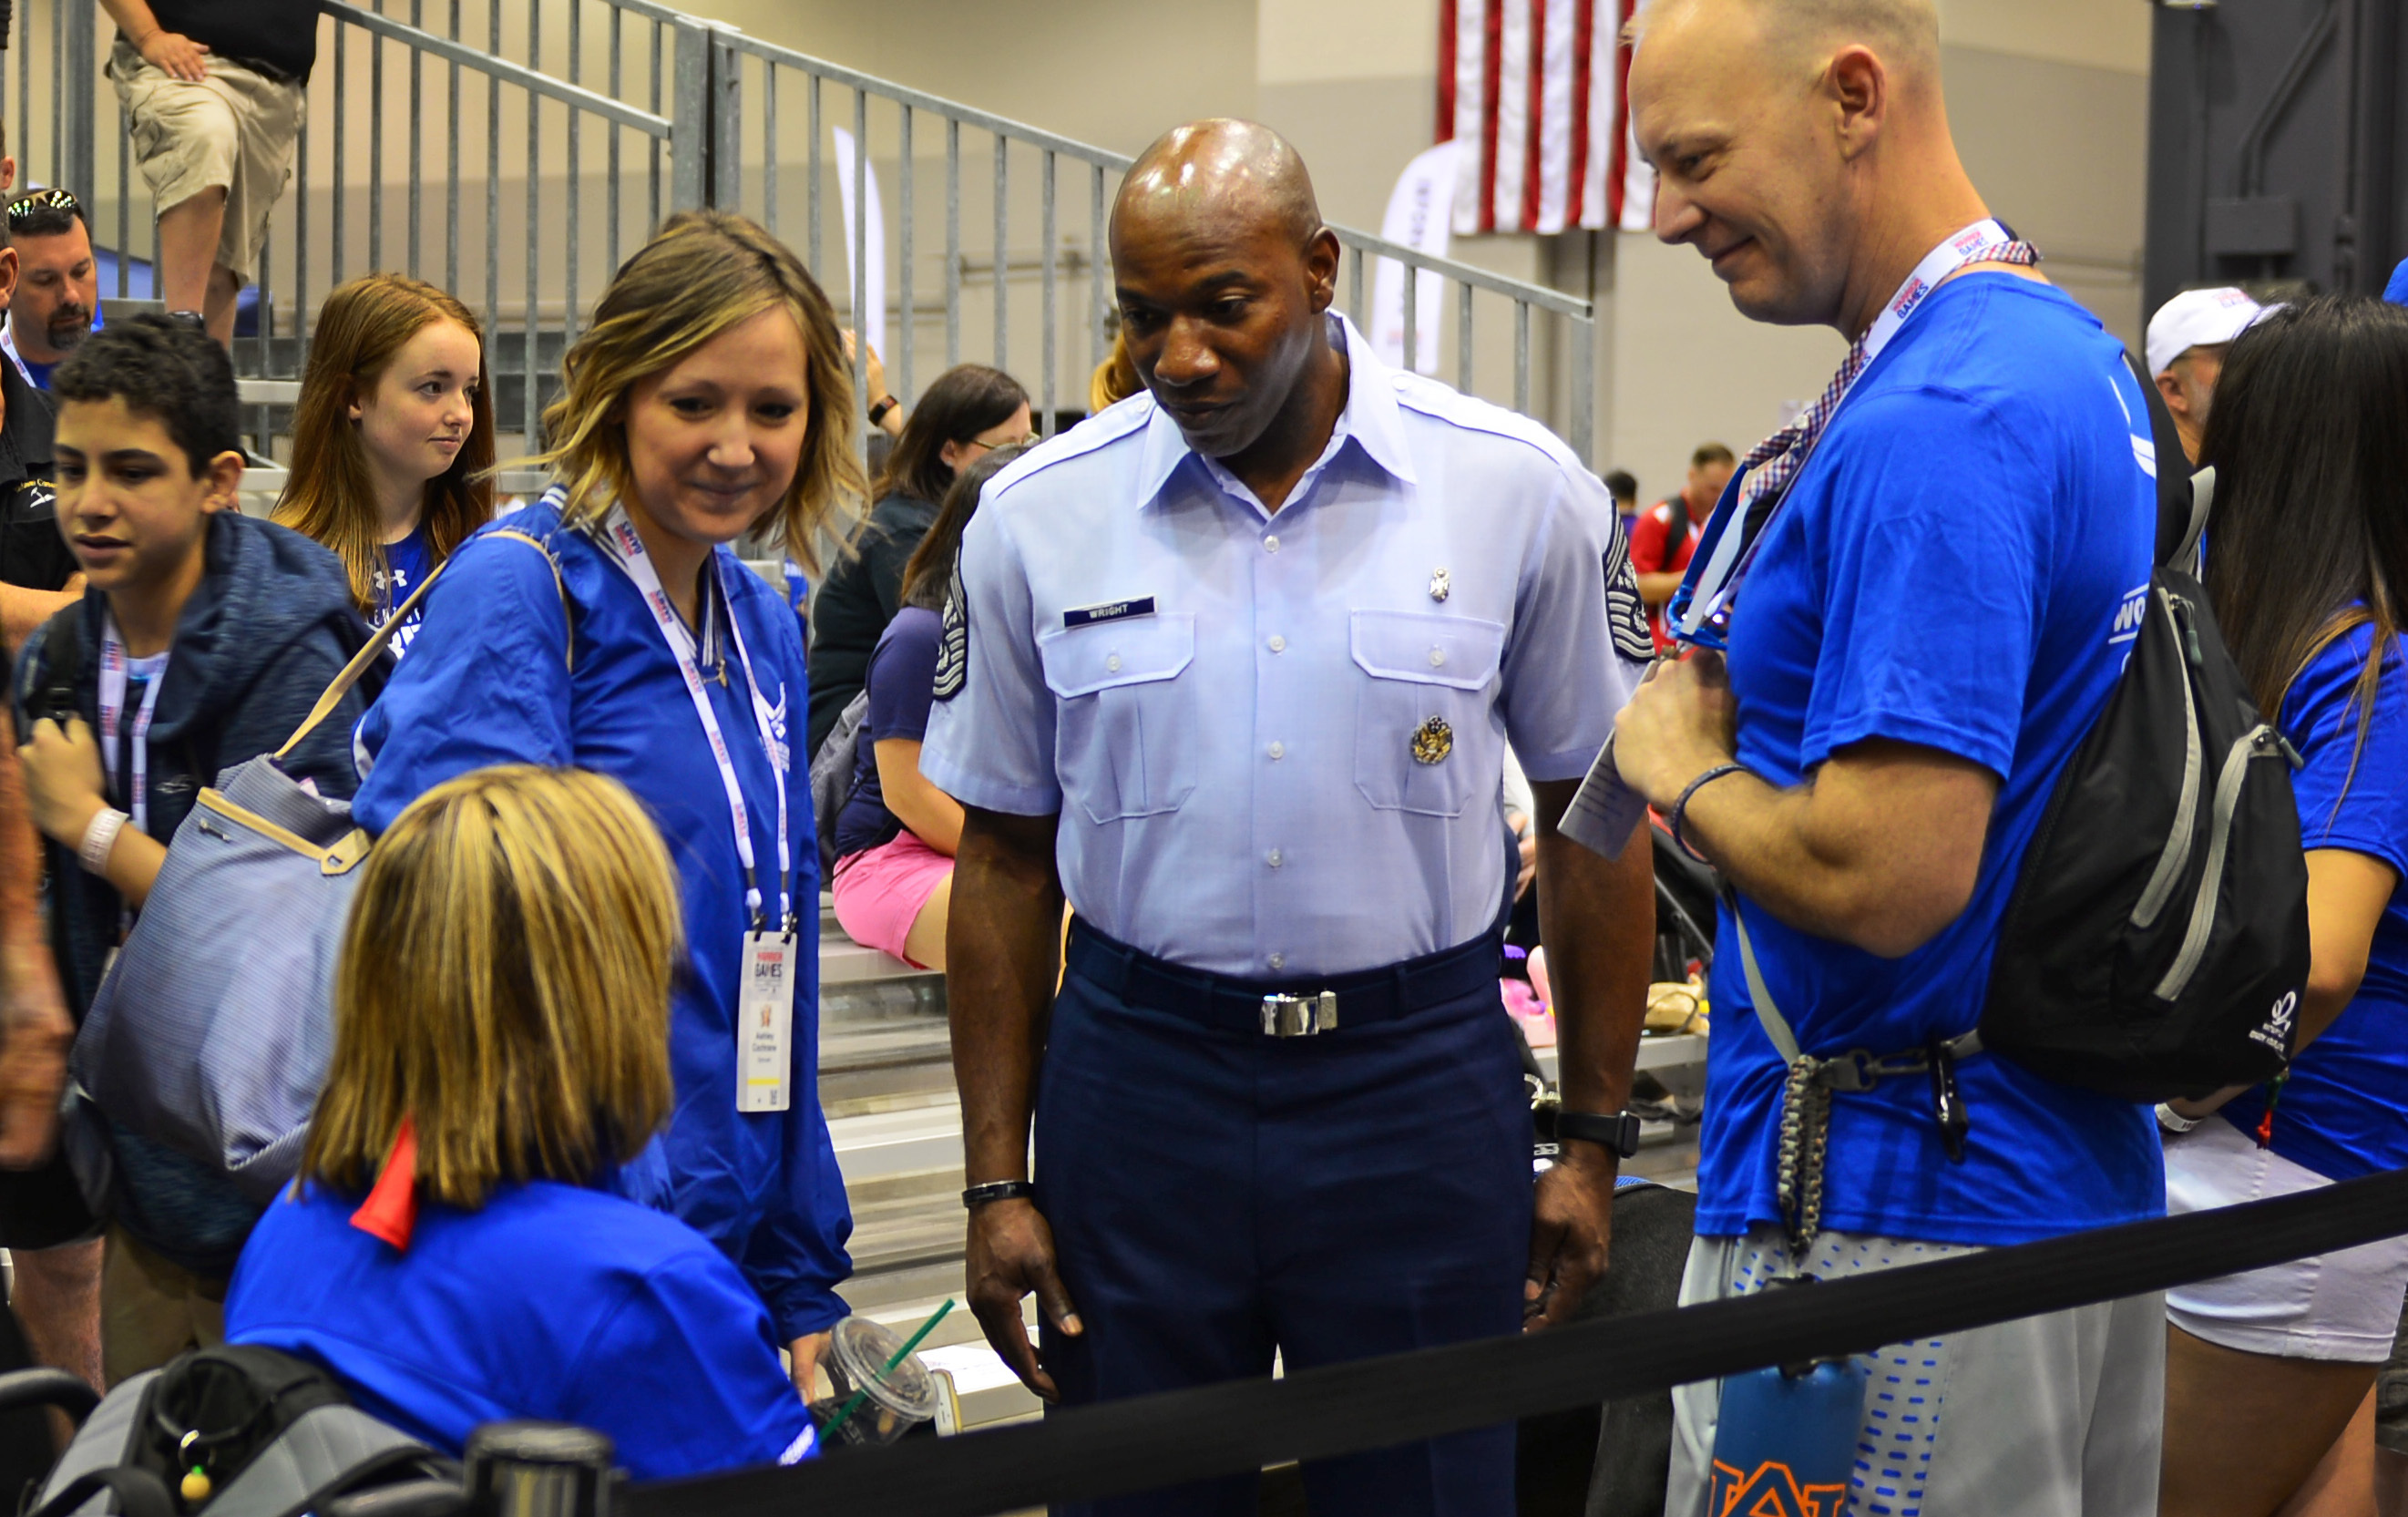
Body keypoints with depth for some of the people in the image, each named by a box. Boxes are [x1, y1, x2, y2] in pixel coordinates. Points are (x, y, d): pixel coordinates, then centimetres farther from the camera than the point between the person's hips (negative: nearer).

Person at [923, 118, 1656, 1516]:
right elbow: (1006, 860, 6)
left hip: (1421, 1082, -1)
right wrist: (998, 1181, 4)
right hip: (1138, 1074, 1)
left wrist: (1596, 1141, 4)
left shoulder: (1519, 493, -5)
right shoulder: (1039, 518, -1)